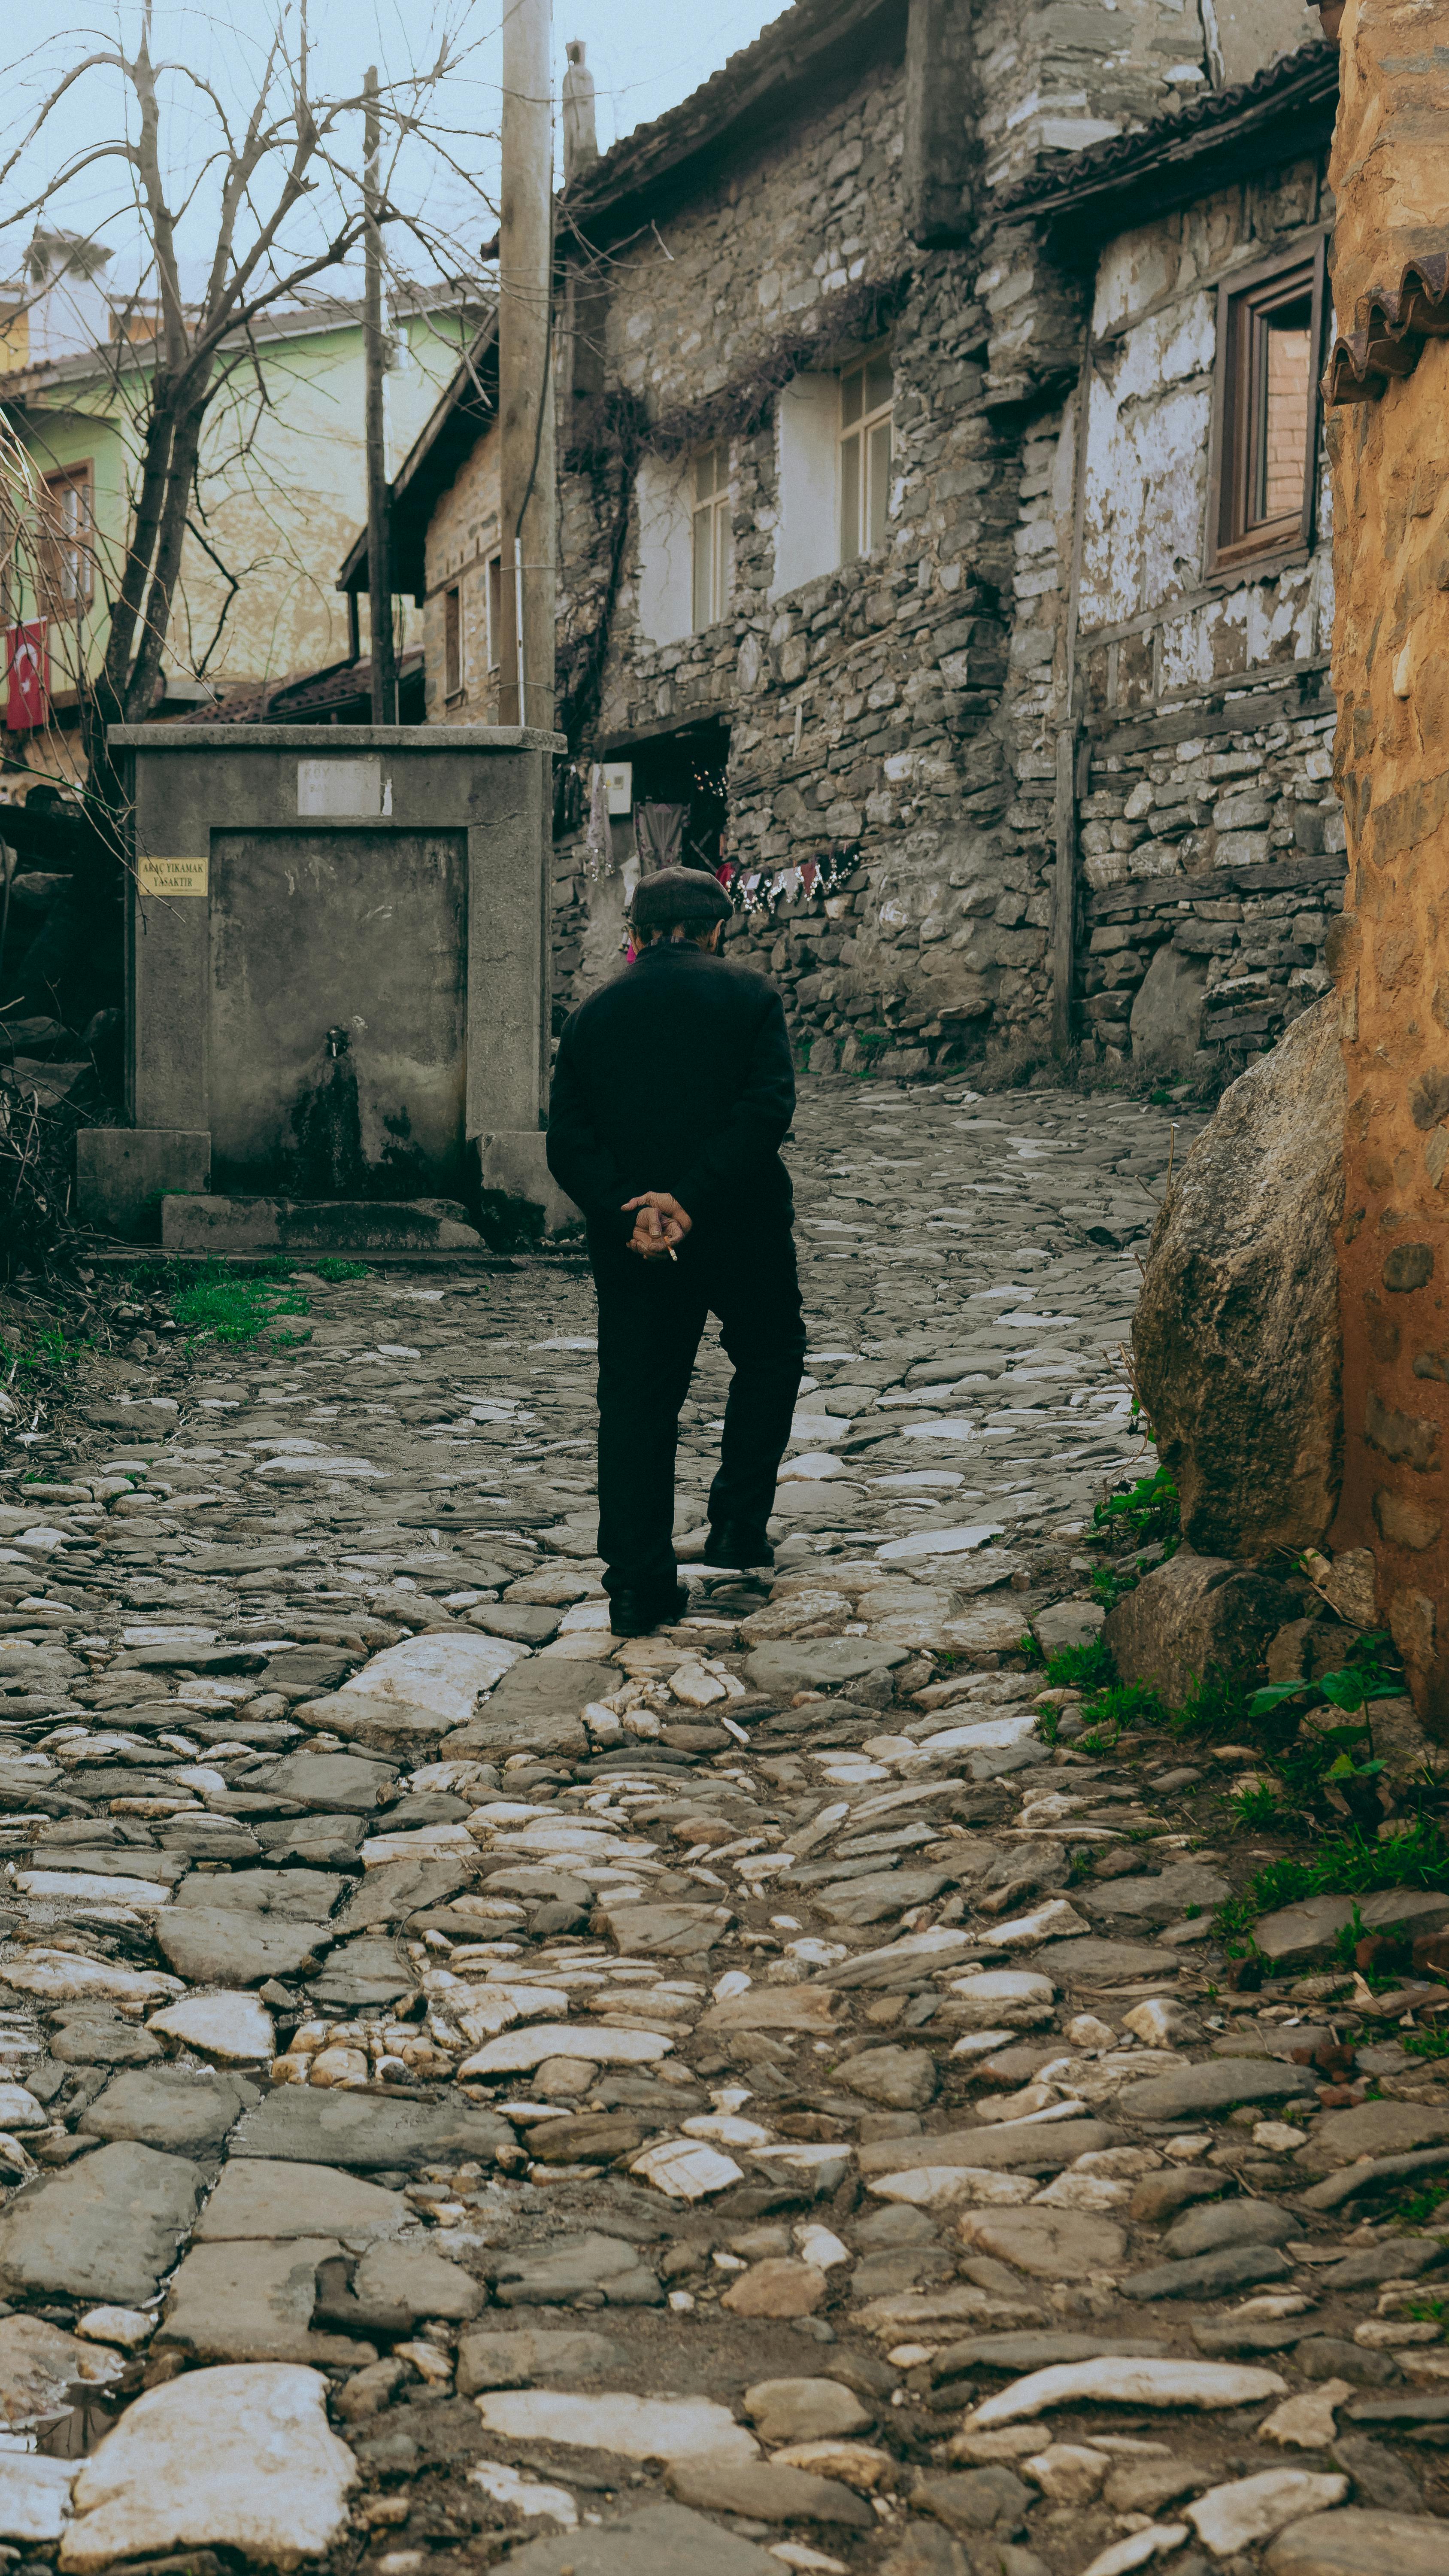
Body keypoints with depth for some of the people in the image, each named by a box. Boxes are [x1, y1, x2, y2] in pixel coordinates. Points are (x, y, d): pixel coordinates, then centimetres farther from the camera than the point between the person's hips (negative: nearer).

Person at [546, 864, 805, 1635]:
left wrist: (625, 1213, -12)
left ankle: (639, 1584, 3)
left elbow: (568, 1142, -2)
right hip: (743, 1229, -2)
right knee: (771, 1355, 23)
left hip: (632, 1245, 2)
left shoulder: (592, 1014, 7)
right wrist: (692, 1199, -18)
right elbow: (768, 1110, -15)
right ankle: (739, 1525, 19)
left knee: (635, 1406, 5)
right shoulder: (748, 995, -2)